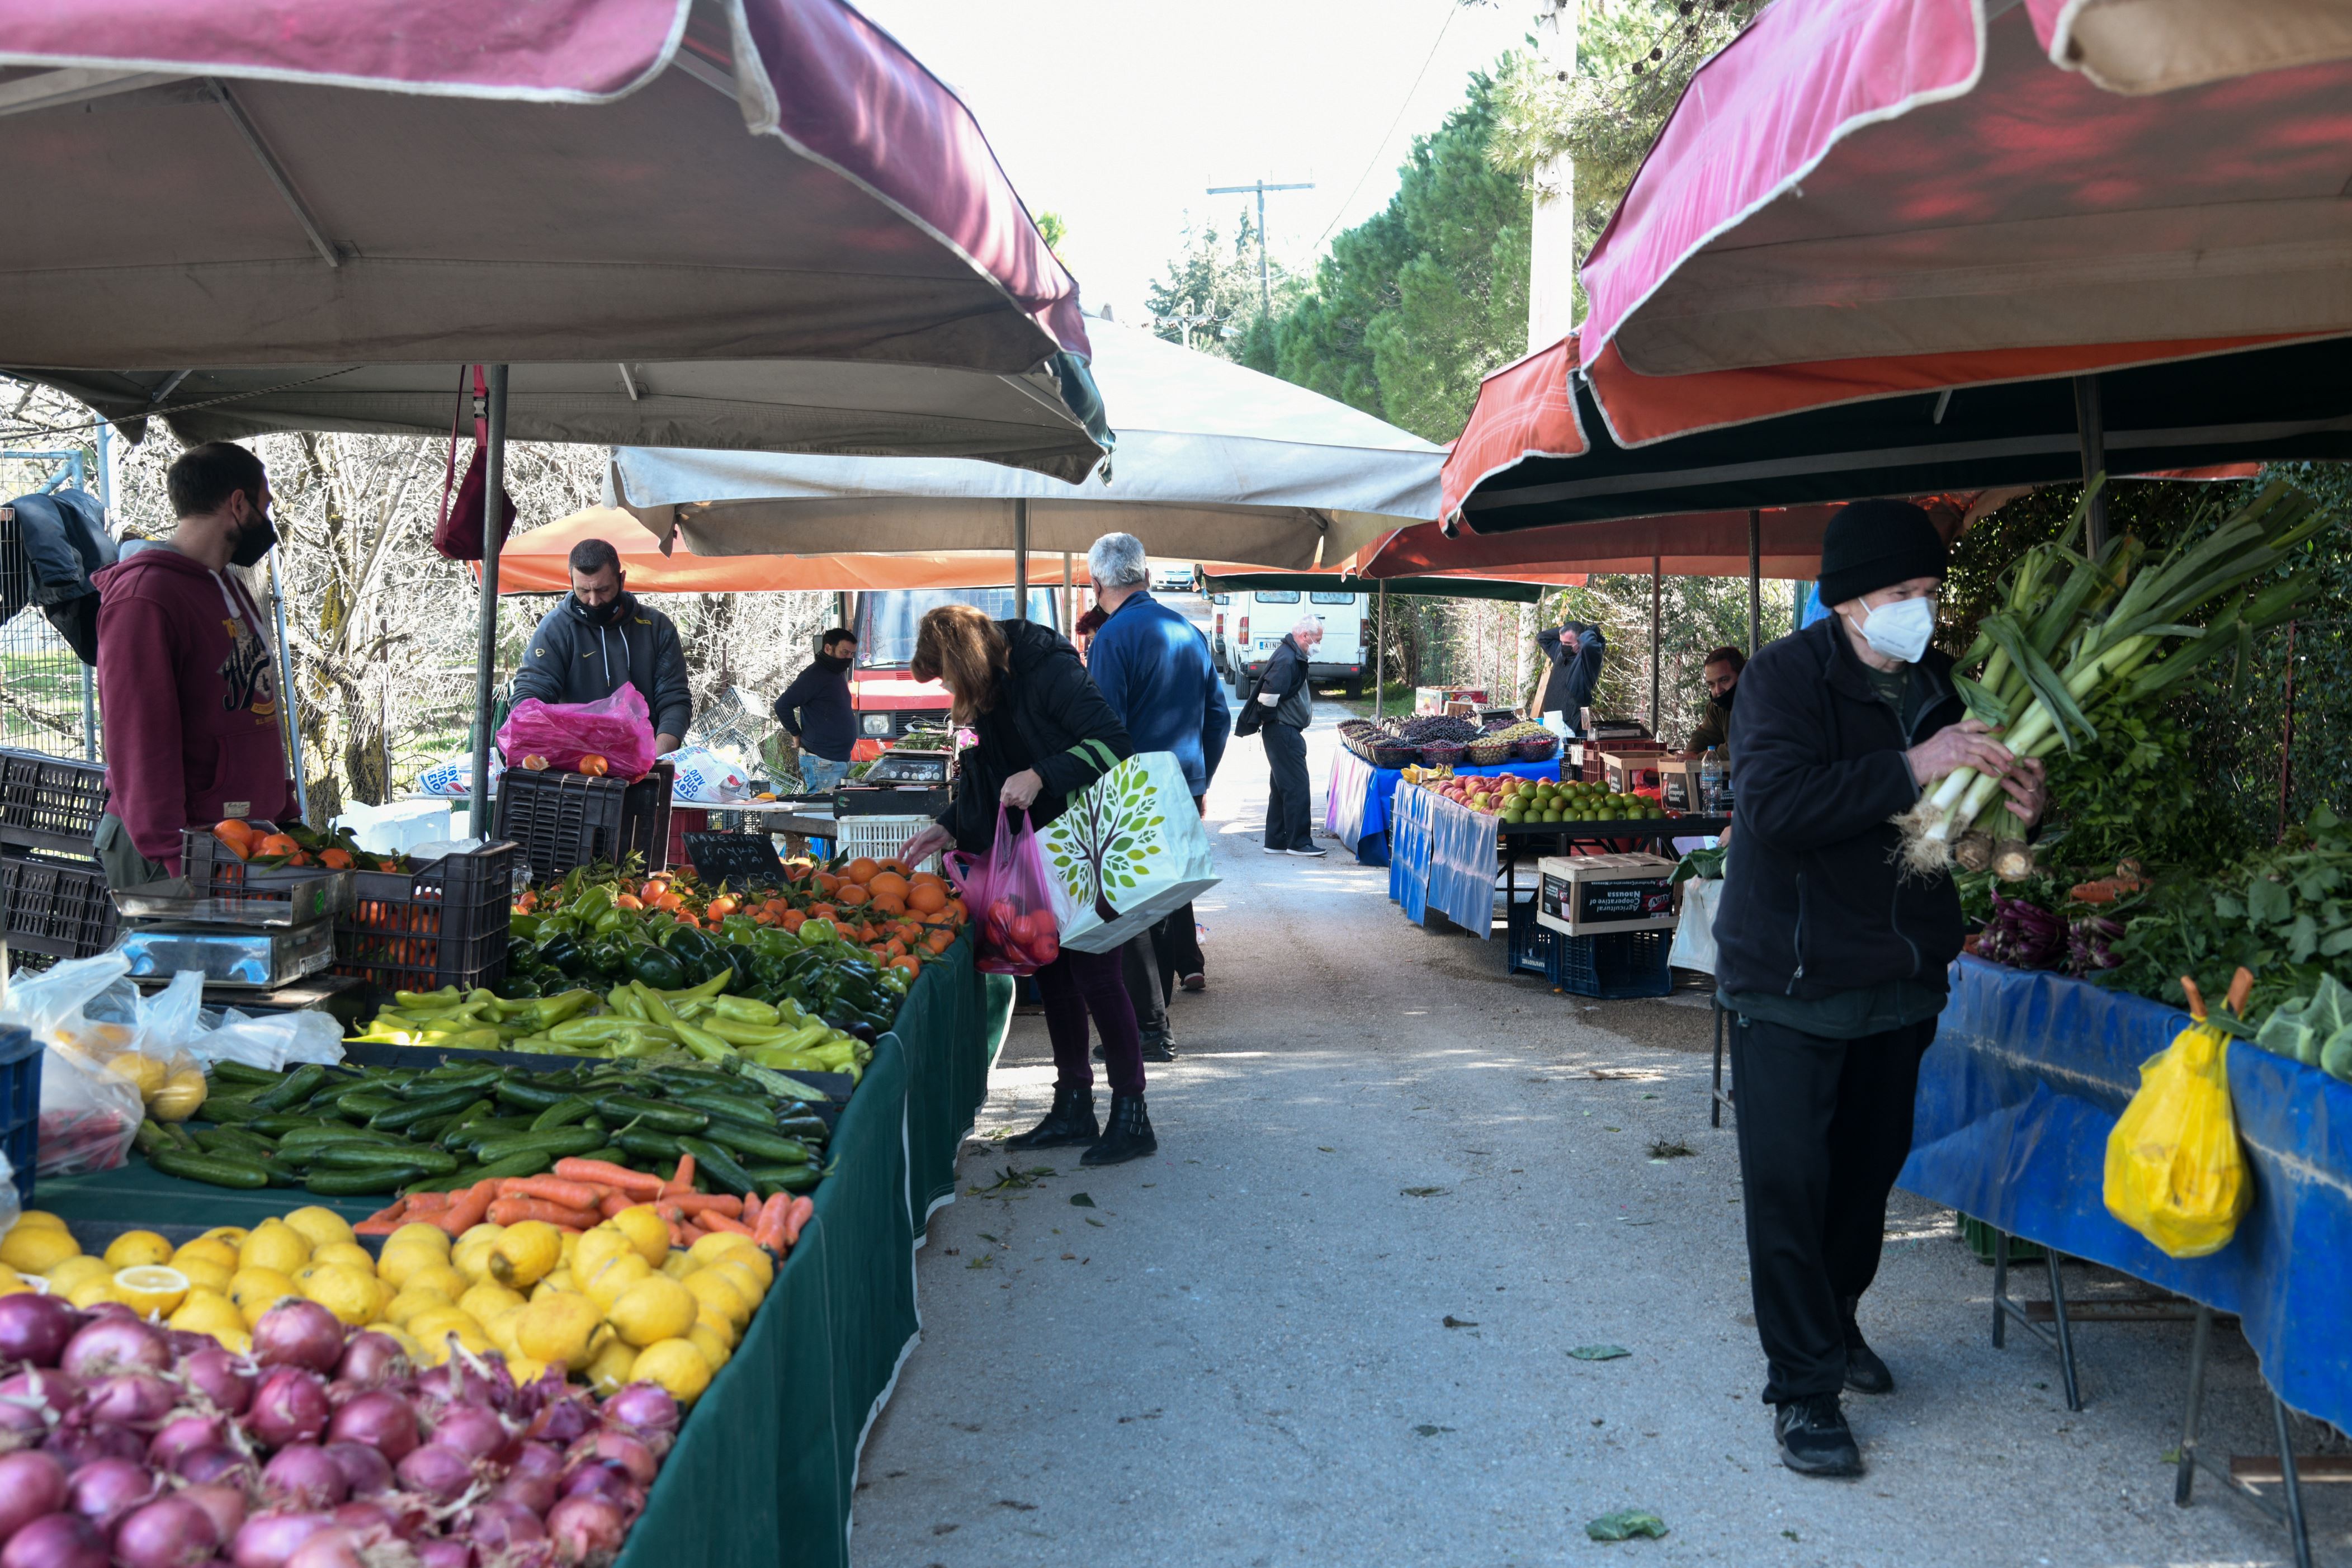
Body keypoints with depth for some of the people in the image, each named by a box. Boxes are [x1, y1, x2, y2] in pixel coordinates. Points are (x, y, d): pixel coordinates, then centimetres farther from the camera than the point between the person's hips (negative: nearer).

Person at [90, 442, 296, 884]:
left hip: (252, 839, 9)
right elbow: (138, 743, -19)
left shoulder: (228, 586, 17)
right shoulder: (142, 598, -14)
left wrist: (285, 815, 16)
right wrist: (175, 860, -22)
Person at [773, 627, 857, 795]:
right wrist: (797, 735, -8)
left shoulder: (838, 674, 17)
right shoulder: (814, 675, -13)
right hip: (822, 763, -9)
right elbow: (783, 705, -17)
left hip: (840, 760, 9)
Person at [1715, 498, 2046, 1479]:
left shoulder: (1931, 685, 7)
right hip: (1791, 983, -7)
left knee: (1871, 1167, 18)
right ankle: (1803, 1387, 7)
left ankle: (1833, 1323, 39)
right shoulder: (1786, 678, -13)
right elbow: (1775, 806, -29)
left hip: (1899, 982, 7)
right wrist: (1908, 769, -30)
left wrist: (2011, 806, -7)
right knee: (1790, 1182, -3)